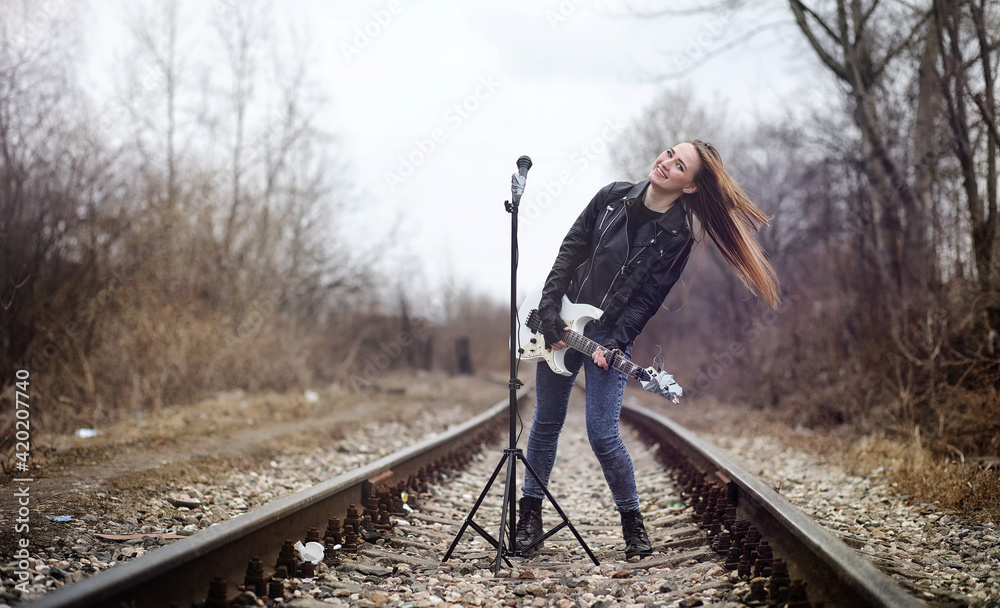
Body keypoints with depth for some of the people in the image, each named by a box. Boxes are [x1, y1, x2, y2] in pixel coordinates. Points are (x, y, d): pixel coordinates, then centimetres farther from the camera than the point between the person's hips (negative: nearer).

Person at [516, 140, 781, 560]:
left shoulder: (677, 237, -9)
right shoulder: (614, 196, -1)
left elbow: (647, 300, -10)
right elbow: (570, 249, 2)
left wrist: (614, 345, -21)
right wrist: (549, 309, -6)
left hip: (610, 336, -3)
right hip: (562, 324, 3)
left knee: (602, 434, -12)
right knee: (546, 422, 10)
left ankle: (632, 521, 10)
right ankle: (530, 515, 24)